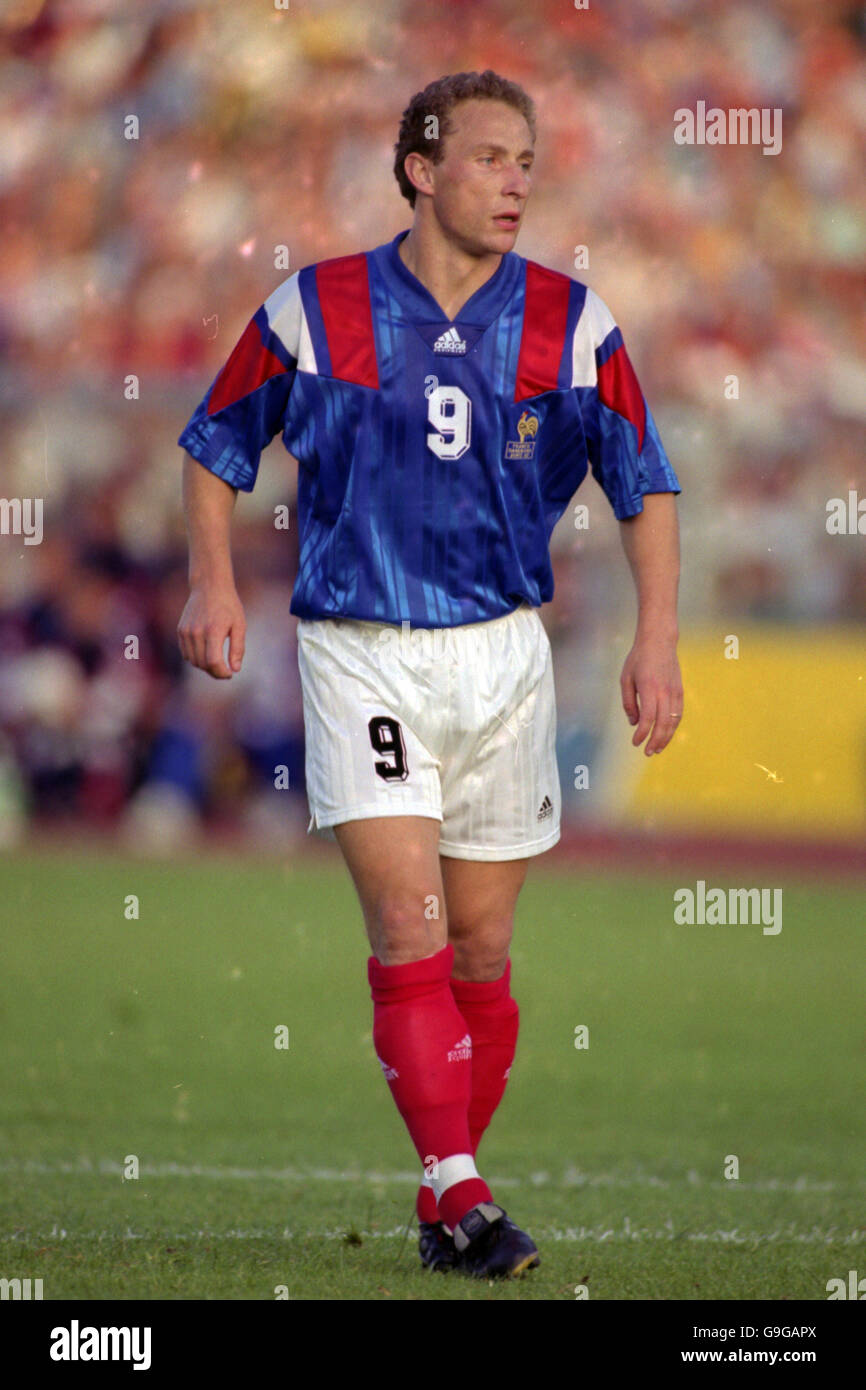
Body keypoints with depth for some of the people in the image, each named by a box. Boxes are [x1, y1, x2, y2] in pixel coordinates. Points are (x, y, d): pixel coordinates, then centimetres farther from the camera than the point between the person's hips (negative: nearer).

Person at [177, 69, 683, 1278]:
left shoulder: (571, 324, 0)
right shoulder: (313, 311, -4)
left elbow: (647, 487, 6)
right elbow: (216, 447, 9)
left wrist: (657, 637, -5)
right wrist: (213, 580, -4)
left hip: (502, 654, 3)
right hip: (360, 652, -2)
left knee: (482, 948, 6)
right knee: (410, 925, -16)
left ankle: (444, 1204, 19)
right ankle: (460, 1189, -19)